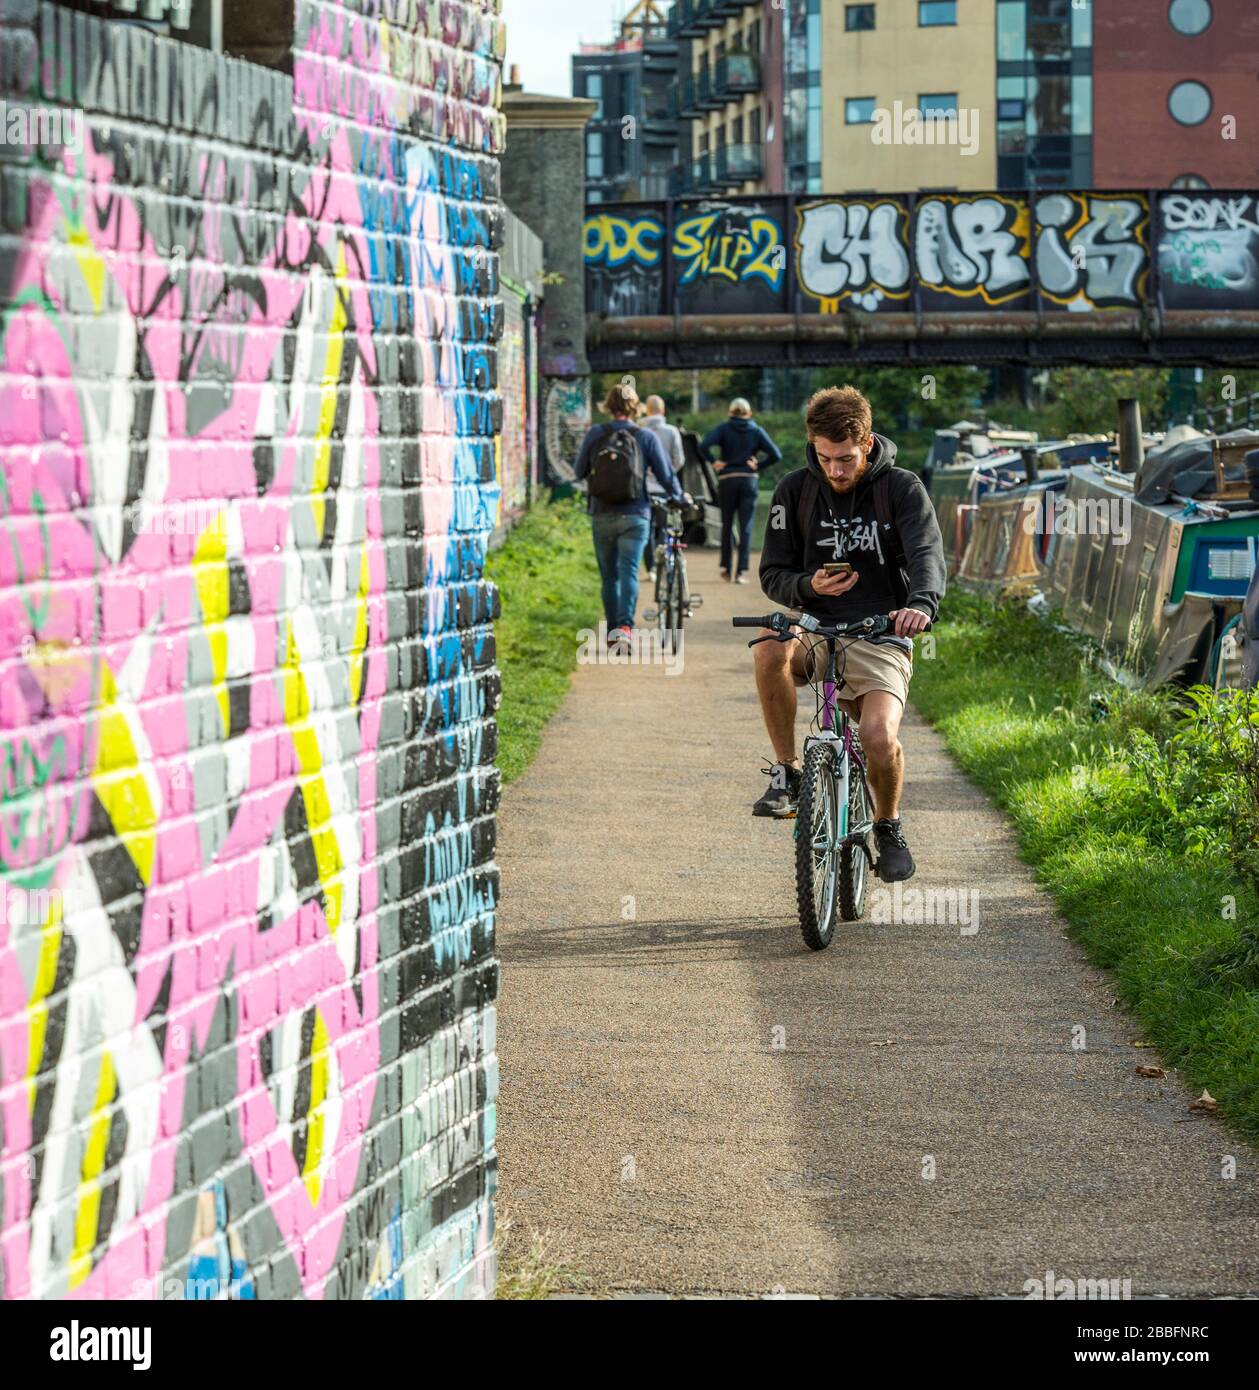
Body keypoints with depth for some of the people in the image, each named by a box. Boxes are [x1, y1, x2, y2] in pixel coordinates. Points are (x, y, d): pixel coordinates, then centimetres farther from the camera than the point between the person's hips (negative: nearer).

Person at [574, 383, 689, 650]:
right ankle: (625, 624, -27)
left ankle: (612, 631, 19)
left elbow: (579, 472, 7)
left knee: (609, 576, 13)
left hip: (602, 516, 2)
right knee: (629, 571, -7)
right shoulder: (646, 437, -4)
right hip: (634, 516, -2)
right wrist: (680, 497, 19)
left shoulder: (595, 435, -2)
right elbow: (666, 475, 0)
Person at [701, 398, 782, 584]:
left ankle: (726, 567, 16)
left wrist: (714, 462, -4)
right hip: (749, 480, 0)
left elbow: (704, 446, -16)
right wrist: (758, 465, 3)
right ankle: (742, 571, -8)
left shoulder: (724, 429, 1)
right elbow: (776, 455, -5)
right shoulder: (756, 431, 4)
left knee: (727, 524, 15)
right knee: (746, 527, 0)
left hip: (727, 480, 0)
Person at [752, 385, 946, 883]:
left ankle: (889, 827, 7)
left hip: (879, 638, -2)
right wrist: (809, 586, -18)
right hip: (816, 631, 2)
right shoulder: (795, 491, 2)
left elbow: (927, 554, -20)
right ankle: (787, 773, -16)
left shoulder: (901, 488, -4)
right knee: (771, 649, -34)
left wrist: (921, 602, -42)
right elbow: (772, 574, 5)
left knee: (879, 735, -26)